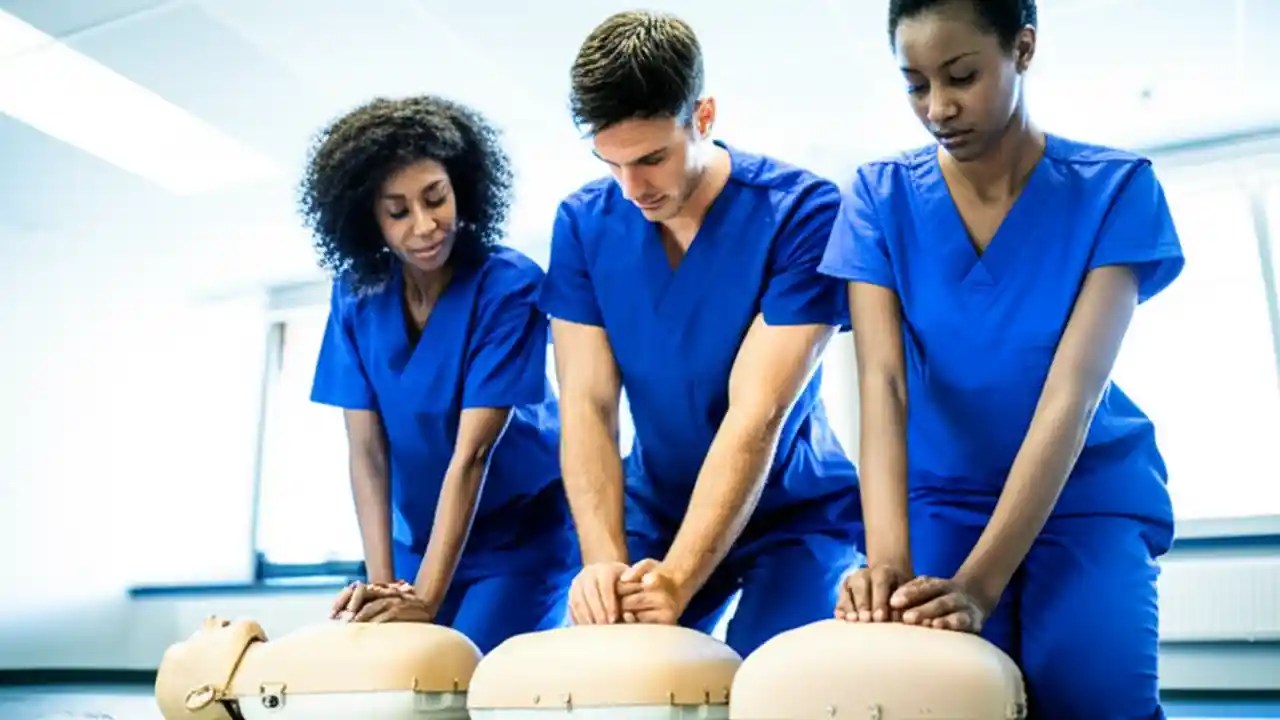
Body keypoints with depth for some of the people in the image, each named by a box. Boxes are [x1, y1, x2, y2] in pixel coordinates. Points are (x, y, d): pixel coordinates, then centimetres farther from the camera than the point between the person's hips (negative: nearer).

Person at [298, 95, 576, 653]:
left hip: (521, 535, -4)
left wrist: (427, 598, -27)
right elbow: (366, 451, -8)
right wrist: (382, 582, -18)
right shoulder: (356, 294, -6)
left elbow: (472, 454, -24)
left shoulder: (509, 286, -20)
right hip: (418, 539, 4)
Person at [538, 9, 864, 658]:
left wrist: (677, 578, -34)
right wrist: (603, 559, -27)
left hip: (793, 514, -3)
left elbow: (756, 414, -26)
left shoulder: (803, 213, -21)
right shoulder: (583, 224, -8)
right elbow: (586, 405, -12)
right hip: (655, 512, 4)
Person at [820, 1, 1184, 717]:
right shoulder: (880, 197, -9)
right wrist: (888, 559, -37)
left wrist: (978, 583, -34)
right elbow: (883, 381, -21)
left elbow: (1072, 393, -23)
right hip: (940, 498, 1)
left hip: (1085, 494, 0)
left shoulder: (1115, 189, -13)